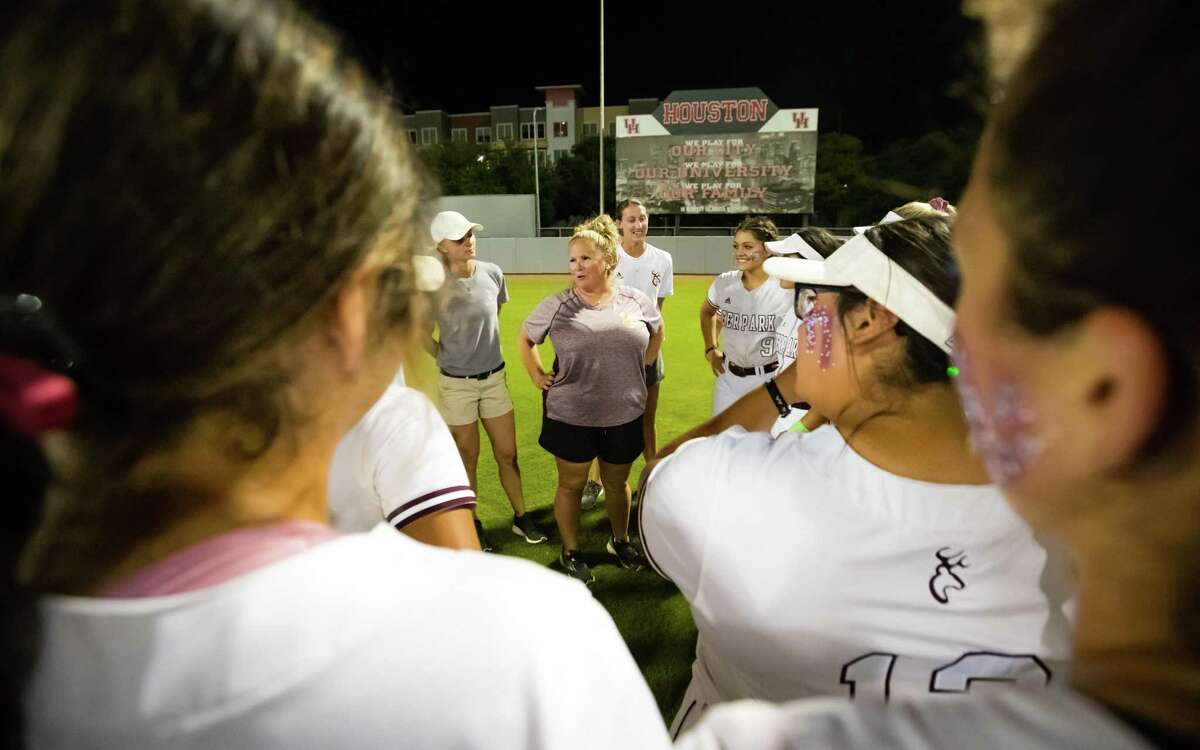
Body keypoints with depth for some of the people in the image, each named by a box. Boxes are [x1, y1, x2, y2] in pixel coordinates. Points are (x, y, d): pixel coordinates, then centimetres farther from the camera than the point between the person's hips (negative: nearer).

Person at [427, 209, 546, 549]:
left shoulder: (493, 273, -5)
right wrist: (445, 356, -2)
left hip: (495, 377, 3)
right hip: (456, 384, -3)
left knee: (507, 454, 11)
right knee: (467, 457, 11)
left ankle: (521, 517, 27)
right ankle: (471, 524, 28)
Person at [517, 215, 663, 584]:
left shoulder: (636, 301, -2)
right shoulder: (557, 305, -8)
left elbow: (657, 333, 17)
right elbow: (524, 338, 7)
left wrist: (643, 367, 10)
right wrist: (537, 376, 0)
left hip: (624, 415, 2)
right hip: (570, 416, -2)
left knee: (617, 483, 19)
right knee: (571, 485, 12)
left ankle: (620, 541, 42)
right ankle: (570, 552, 31)